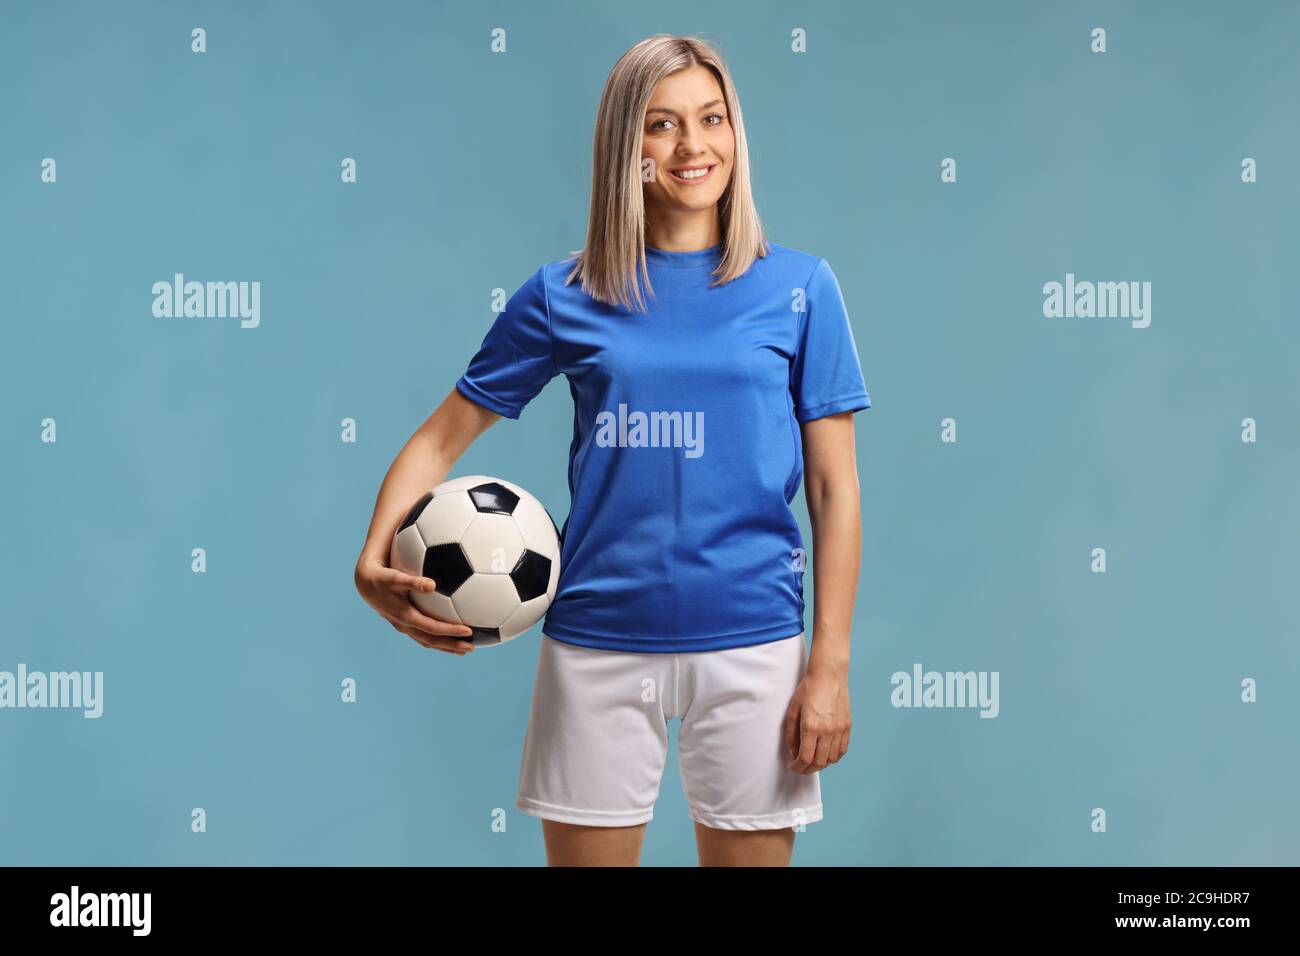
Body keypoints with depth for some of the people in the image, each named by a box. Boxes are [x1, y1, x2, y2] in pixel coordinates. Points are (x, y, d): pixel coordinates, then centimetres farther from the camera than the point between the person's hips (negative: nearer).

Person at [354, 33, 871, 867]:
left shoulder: (799, 288, 1)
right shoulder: (564, 295, 3)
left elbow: (835, 489, 1)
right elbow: (442, 437, 6)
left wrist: (830, 666, -4)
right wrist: (375, 562, -10)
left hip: (750, 643, 0)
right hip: (596, 645, 1)